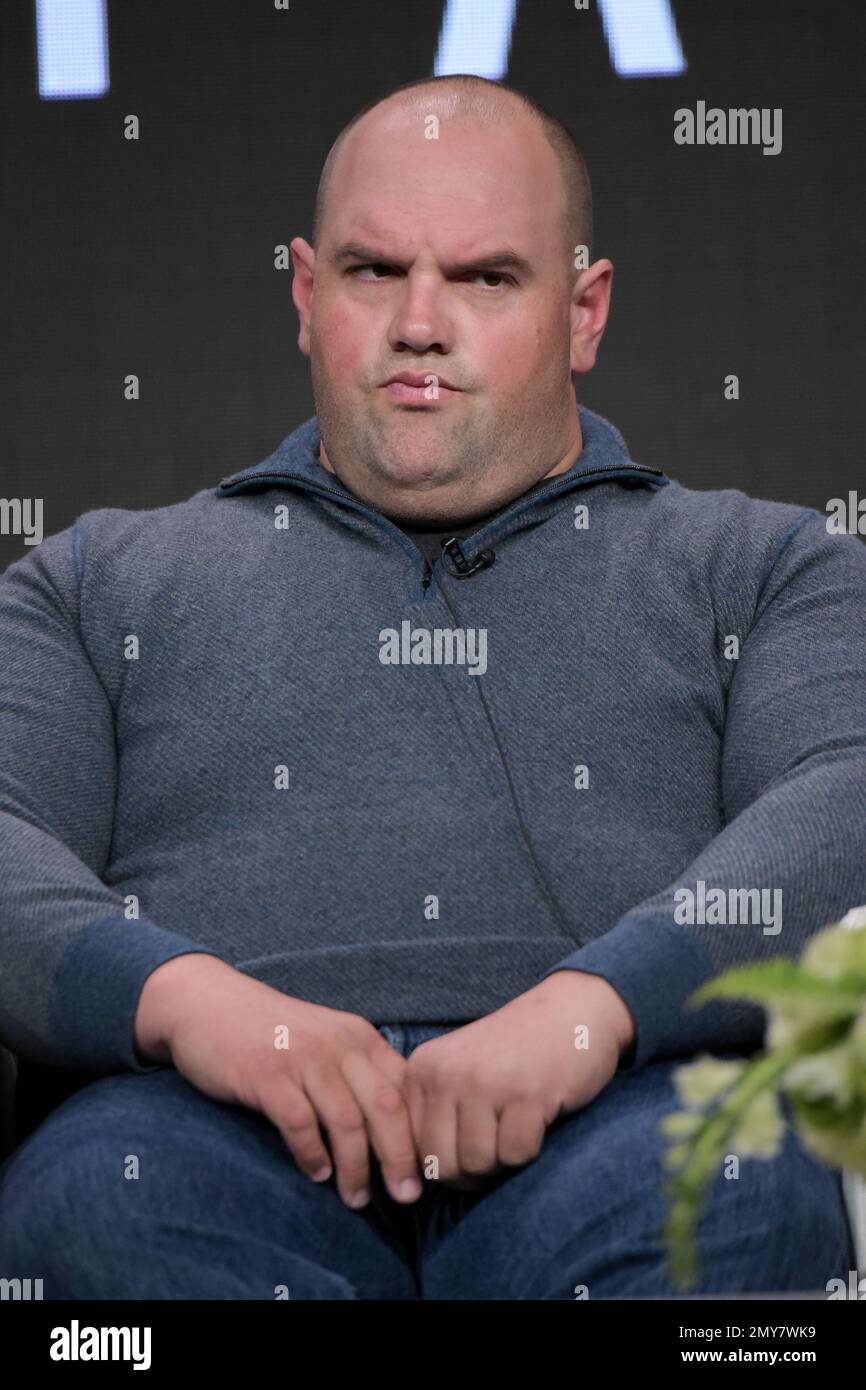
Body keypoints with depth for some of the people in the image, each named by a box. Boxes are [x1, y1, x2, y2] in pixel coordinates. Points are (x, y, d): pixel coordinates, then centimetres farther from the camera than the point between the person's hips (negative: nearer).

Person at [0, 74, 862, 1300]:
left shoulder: (762, 564, 25)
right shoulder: (105, 579, 28)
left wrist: (598, 998, -15)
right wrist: (176, 991, -11)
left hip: (604, 1120, -1)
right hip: (233, 1130, 1)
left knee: (732, 1185, -38)